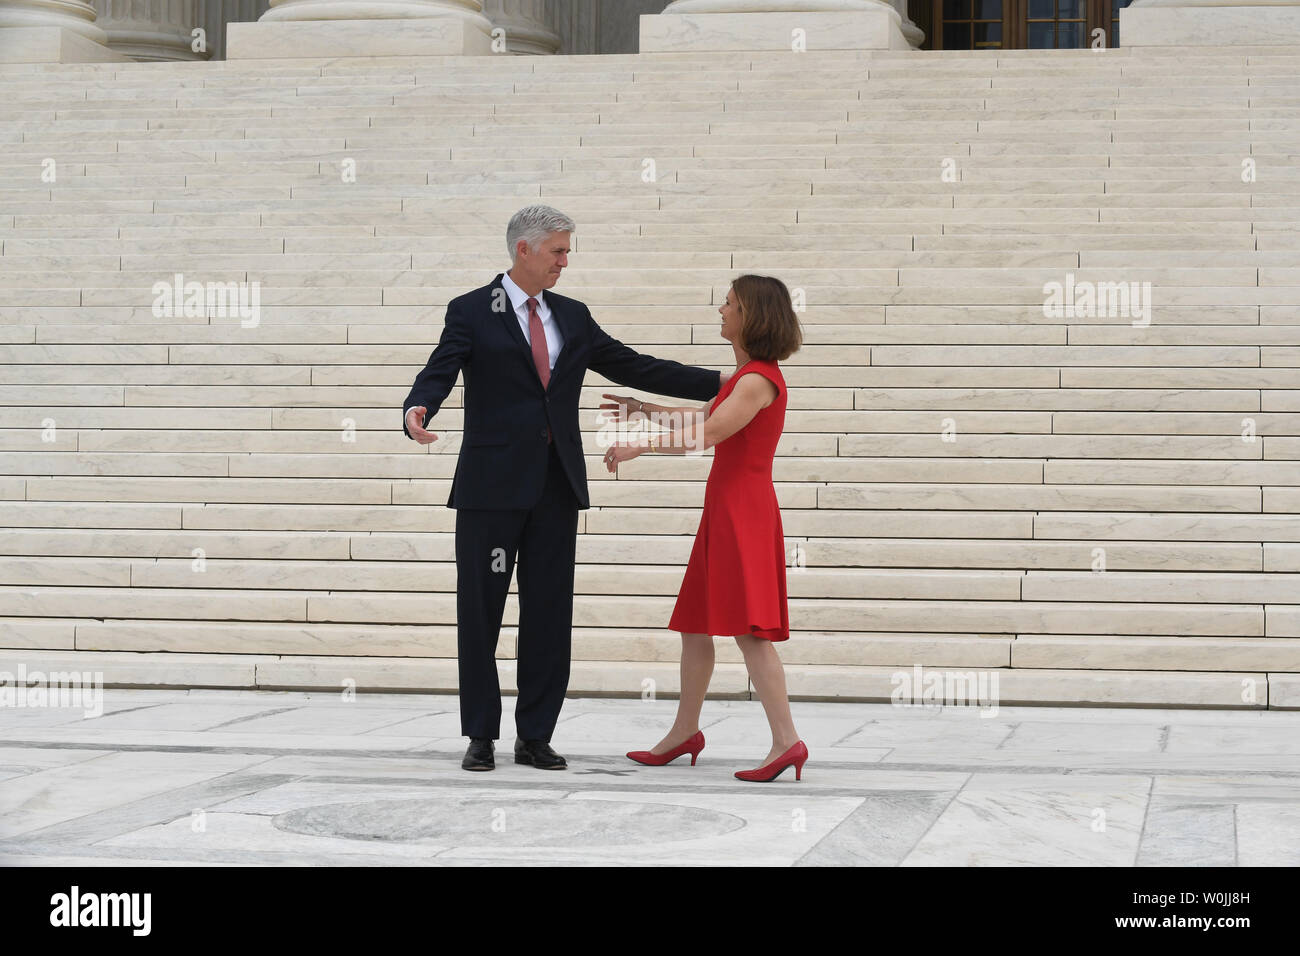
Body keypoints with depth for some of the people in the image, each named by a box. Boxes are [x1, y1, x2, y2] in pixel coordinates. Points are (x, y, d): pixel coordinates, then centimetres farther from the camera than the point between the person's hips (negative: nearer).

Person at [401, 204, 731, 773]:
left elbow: (633, 367, 15)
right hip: (492, 485, -4)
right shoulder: (471, 312, -1)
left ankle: (534, 737, 12)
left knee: (549, 617, 4)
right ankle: (481, 736, 11)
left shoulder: (573, 317, 14)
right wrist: (417, 410, -36)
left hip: (556, 487, 5)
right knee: (480, 613, 1)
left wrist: (719, 383, 10)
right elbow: (438, 374, -12)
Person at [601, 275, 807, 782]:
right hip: (725, 508, 10)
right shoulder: (747, 373, 16)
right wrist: (643, 409, 35)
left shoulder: (758, 380, -16)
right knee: (694, 623, 14)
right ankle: (685, 731, 23)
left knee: (748, 629, -14)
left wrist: (638, 447, -10)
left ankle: (786, 740, -17)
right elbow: (704, 418, 30)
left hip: (743, 510, -10)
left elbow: (705, 436, -19)